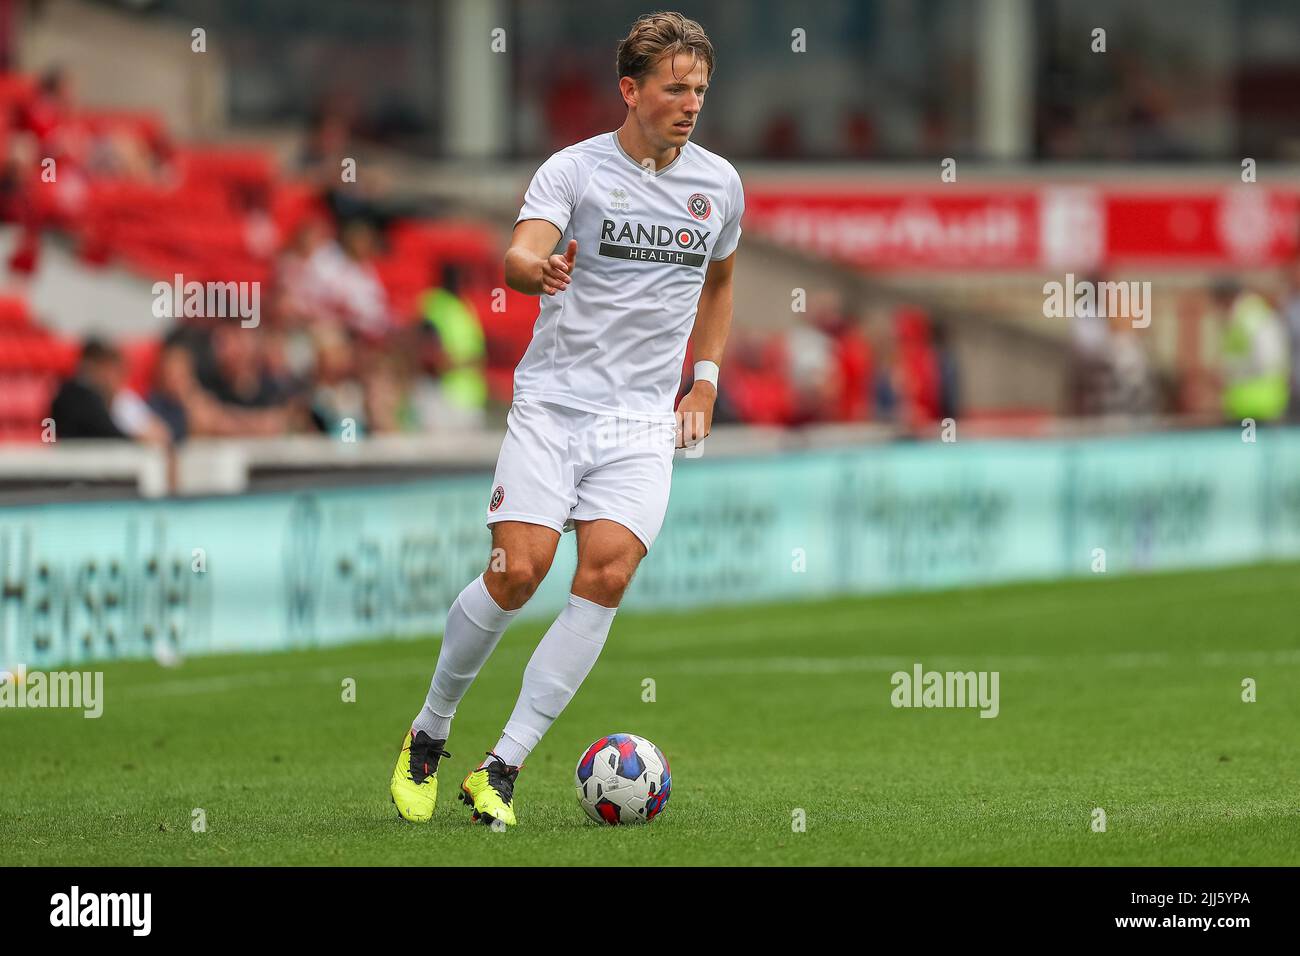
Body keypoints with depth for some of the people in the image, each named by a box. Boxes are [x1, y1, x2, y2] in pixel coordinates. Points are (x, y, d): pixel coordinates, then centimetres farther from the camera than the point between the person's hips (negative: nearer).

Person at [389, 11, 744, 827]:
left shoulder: (720, 184, 9)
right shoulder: (575, 170, -5)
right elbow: (521, 254, -22)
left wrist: (705, 379, 20)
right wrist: (537, 269, -46)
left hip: (643, 418, 3)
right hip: (552, 400, -3)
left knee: (607, 576, -15)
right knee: (518, 572, -14)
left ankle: (502, 771, -12)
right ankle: (430, 732, 11)